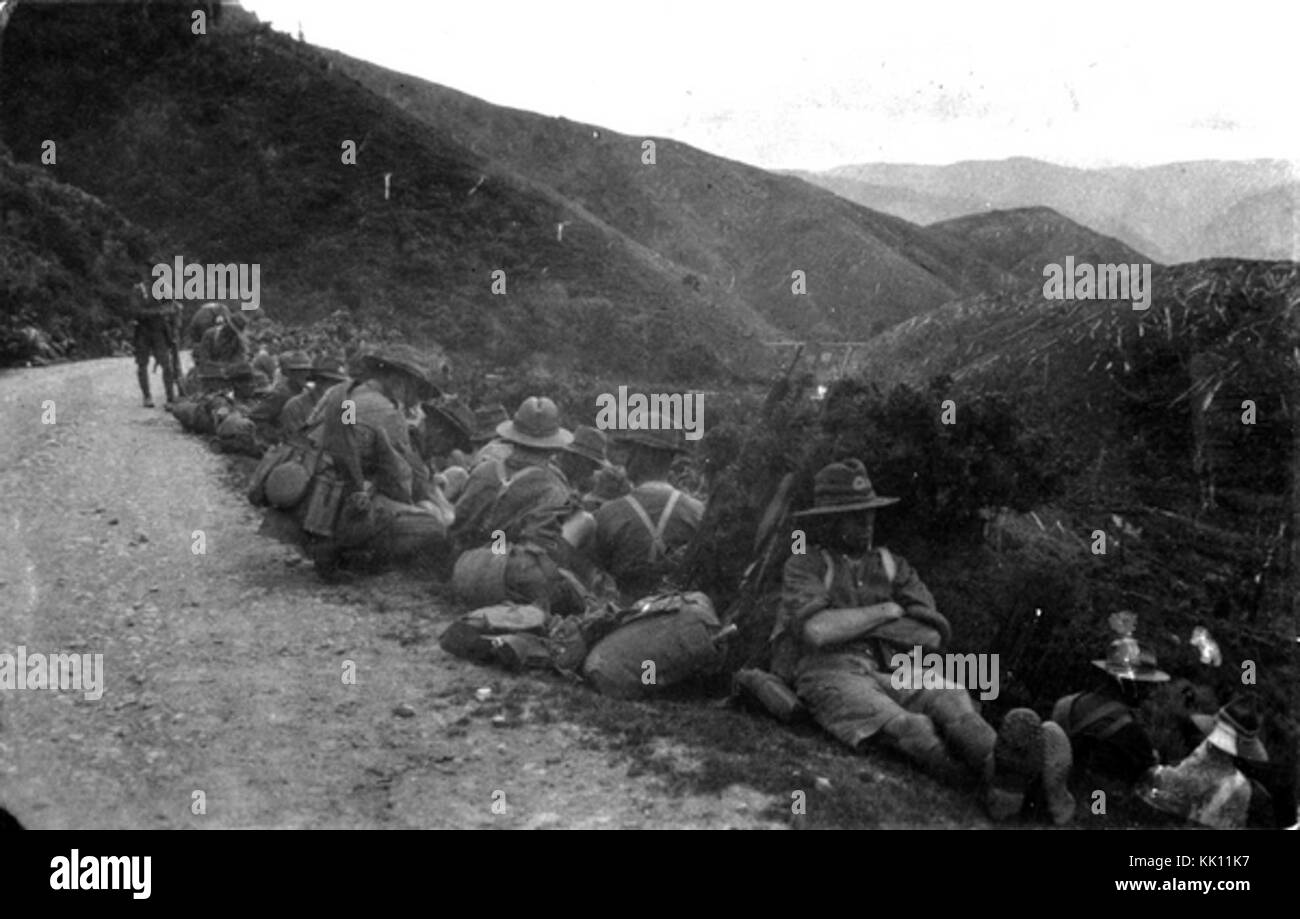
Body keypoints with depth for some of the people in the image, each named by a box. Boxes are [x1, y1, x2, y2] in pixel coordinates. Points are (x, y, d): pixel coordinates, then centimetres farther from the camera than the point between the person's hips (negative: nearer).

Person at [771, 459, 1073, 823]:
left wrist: (850, 623, -2)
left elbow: (931, 636, 5)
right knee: (903, 725, -36)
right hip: (828, 674, -4)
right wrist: (886, 611, -3)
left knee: (948, 694, -31)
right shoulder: (804, 566, 8)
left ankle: (1003, 766, -61)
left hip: (888, 674, 4)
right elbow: (817, 629, -14)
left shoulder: (892, 567, 21)